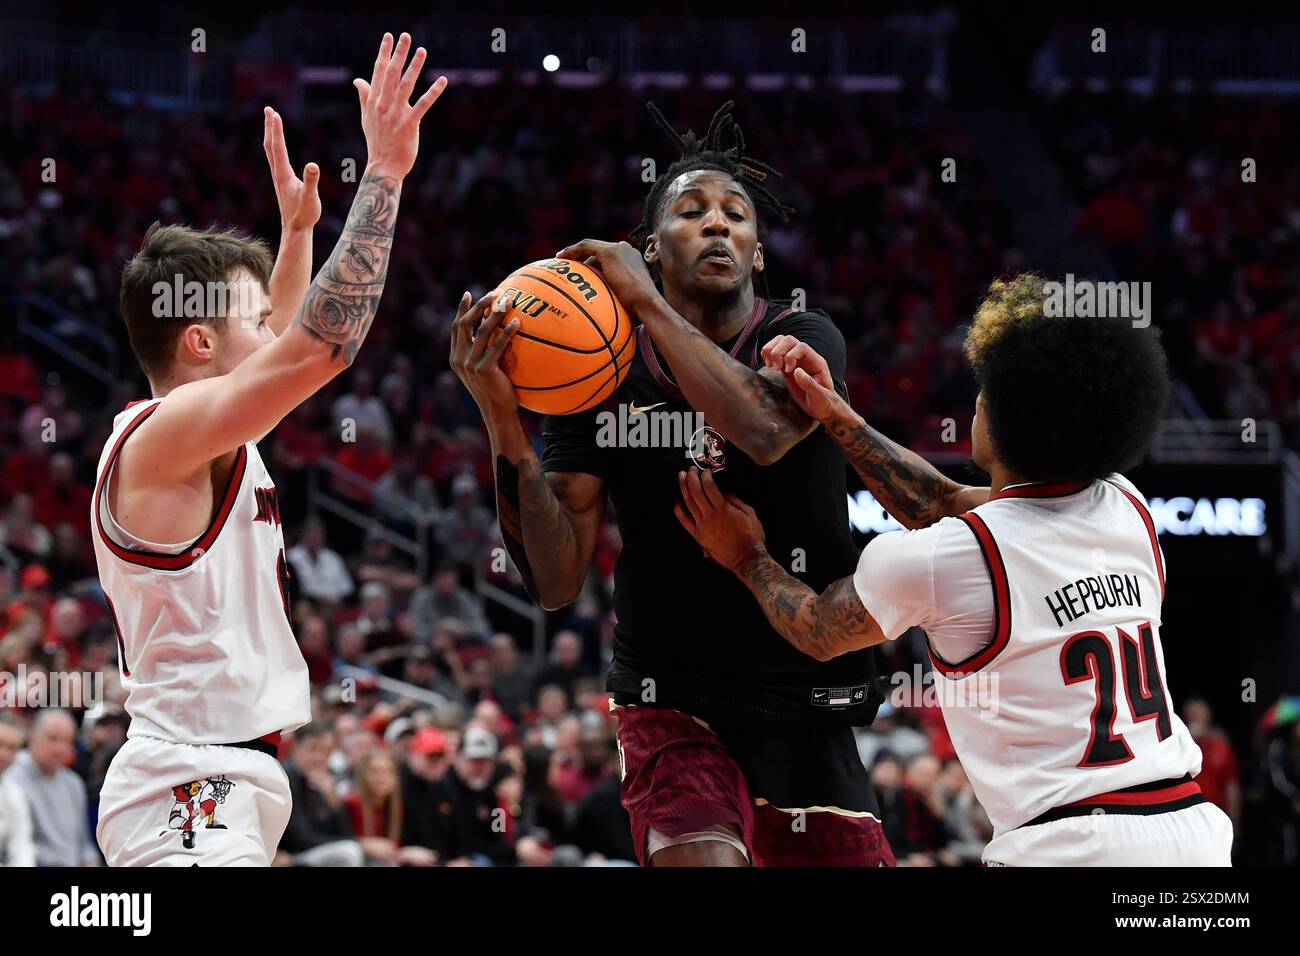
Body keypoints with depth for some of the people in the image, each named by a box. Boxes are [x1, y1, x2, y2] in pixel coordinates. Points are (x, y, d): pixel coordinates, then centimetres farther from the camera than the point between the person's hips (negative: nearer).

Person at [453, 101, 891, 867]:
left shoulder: (804, 340, -5)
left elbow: (765, 430, -31)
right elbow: (556, 582, -10)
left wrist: (648, 302, -25)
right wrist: (503, 421, -23)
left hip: (805, 704, 1)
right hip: (674, 706, -1)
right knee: (704, 861, -26)